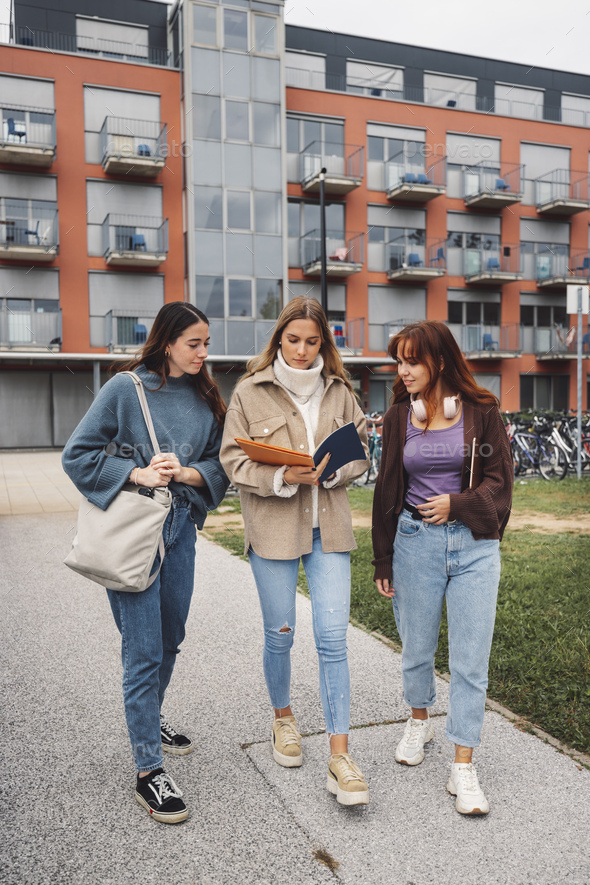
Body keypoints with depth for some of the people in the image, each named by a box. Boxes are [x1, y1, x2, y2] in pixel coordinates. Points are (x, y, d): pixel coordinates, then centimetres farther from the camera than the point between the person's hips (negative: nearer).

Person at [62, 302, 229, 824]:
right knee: (144, 651, -3)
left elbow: (219, 467, 8)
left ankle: (149, 719, 44)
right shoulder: (126, 388, -7)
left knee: (170, 640, 18)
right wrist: (139, 474, -17)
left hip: (180, 527, 6)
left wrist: (184, 471, -12)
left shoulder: (206, 399, 8)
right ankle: (148, 771, 8)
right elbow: (78, 455, -7)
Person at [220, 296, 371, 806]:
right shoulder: (251, 391, -2)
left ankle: (340, 758, 7)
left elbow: (361, 450, 9)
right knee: (279, 635, 12)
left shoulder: (339, 390, 6)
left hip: (329, 527, 2)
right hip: (273, 528, -1)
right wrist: (283, 476, -19)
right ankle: (284, 719, 39)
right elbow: (233, 460, -4)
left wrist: (332, 471, -12)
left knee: (333, 638, -2)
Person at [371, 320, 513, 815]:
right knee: (417, 648, 15)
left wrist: (457, 503, -16)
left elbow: (499, 479, 1)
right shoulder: (399, 416, 3)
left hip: (475, 544, -2)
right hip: (416, 542, 2)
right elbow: (388, 490, 8)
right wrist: (383, 561, 10)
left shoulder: (481, 411, -3)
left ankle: (464, 768, 13)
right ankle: (419, 721, 43)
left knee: (471, 660, 1)